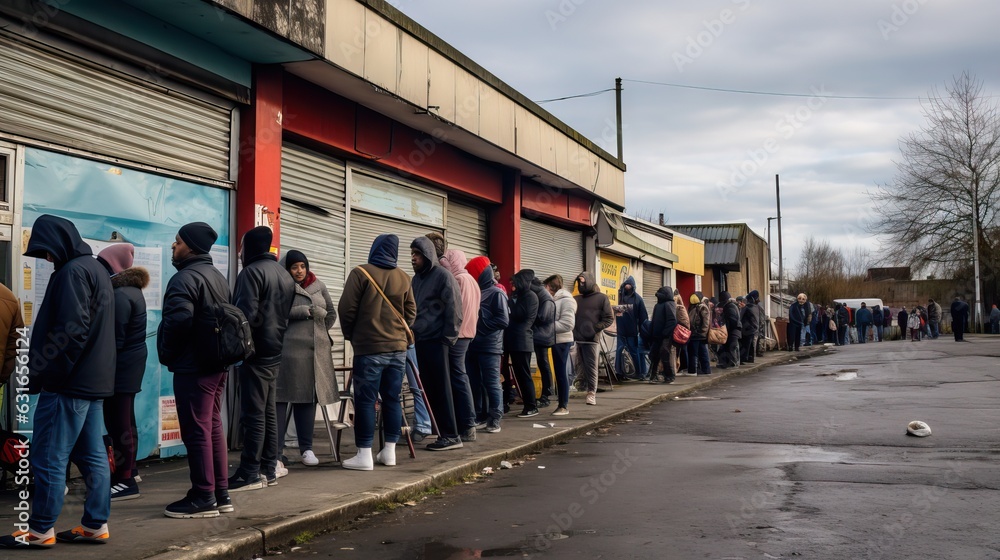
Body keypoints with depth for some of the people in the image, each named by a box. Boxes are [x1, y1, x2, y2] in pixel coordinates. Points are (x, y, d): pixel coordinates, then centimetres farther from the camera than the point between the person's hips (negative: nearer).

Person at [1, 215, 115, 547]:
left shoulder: (73, 271, -13)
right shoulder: (95, 269, 18)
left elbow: (70, 331, -21)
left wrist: (42, 374, -14)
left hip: (69, 382, -10)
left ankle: (40, 530, 4)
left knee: (49, 457, -3)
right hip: (93, 380, 10)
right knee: (92, 456, 9)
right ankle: (95, 525, 12)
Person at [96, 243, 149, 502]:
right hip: (131, 363, 11)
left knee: (117, 422, -8)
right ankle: (129, 468, 30)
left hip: (121, 365, -11)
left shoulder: (120, 295, -18)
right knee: (125, 419, 19)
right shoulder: (130, 289, 14)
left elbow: (114, 339, -20)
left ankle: (125, 480, -6)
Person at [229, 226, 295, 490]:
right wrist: (276, 334, 16)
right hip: (275, 351, 9)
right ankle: (270, 468, 16)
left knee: (253, 413, -7)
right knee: (269, 411, 13)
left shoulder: (251, 272, -12)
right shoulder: (284, 274, 16)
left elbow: (246, 314, -20)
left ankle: (250, 473, -4)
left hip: (255, 352, -9)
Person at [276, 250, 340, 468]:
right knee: (281, 399, -4)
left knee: (308, 398, 10)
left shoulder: (318, 286, 14)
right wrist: (308, 310, -10)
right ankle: (276, 451, -1)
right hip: (288, 350, -5)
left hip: (315, 351, 5)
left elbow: (331, 313, 23)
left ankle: (306, 448, 18)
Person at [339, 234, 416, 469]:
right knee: (392, 399, 10)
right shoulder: (404, 278, 8)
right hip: (398, 347, 5)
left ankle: (364, 454, -2)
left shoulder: (361, 273, -6)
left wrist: (351, 335, 8)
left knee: (365, 400, -1)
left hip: (369, 347, -4)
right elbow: (410, 312, 9)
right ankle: (390, 451, 13)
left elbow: (346, 309, -6)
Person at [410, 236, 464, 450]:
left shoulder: (442, 276, -6)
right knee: (429, 389, 7)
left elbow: (454, 310, -10)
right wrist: (411, 332, 11)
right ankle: (442, 431, 13)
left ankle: (451, 435, 0)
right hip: (420, 340, 7)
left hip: (435, 340, -7)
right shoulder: (416, 278, 16)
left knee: (441, 389, -5)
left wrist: (447, 338, -12)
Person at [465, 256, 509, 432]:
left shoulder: (496, 293, -7)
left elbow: (503, 320, -14)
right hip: (472, 345, 7)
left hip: (489, 347, -7)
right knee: (474, 384, 12)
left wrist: (480, 322, -12)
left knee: (491, 384, -4)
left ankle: (495, 419, 0)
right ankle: (479, 417, 21)